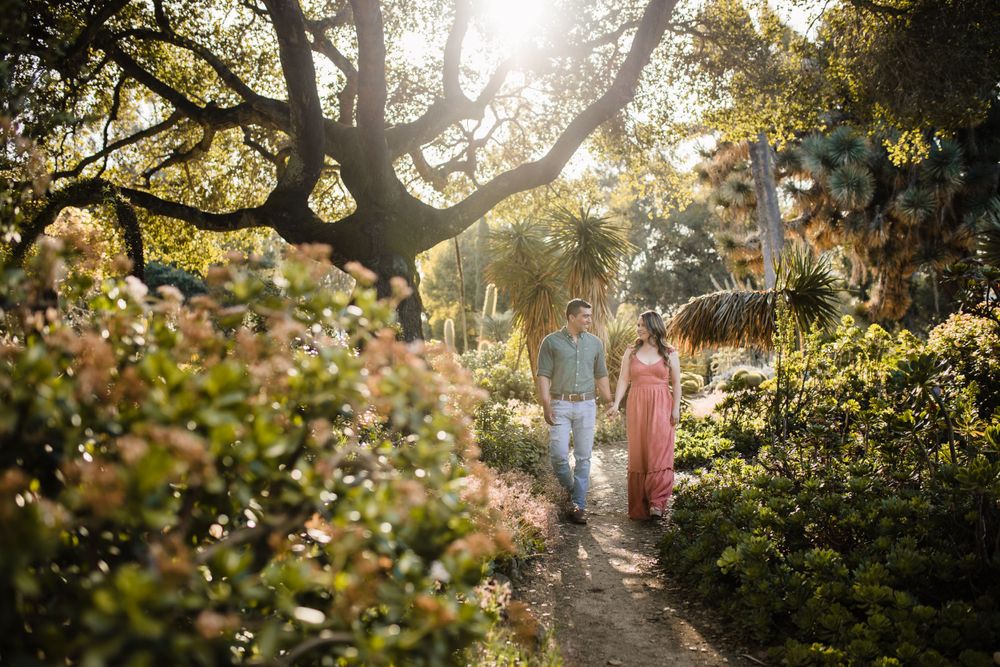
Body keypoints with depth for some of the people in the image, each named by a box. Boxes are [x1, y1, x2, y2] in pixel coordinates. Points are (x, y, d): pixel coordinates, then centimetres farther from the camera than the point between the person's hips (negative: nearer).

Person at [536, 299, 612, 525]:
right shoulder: (551, 342, 0)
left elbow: (601, 376, 13)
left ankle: (579, 505, 10)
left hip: (586, 405, 3)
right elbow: (543, 375, -4)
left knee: (583, 457, 3)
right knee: (558, 453, -9)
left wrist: (609, 404, 8)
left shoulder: (595, 343, 9)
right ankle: (570, 488, 19)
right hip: (560, 405, -2)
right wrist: (546, 405, -13)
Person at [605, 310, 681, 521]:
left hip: (661, 408, -2)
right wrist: (616, 403, -7)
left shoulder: (669, 353, 5)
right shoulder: (631, 351, 9)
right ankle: (639, 507, 7)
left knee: (659, 452, -12)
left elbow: (676, 383, 5)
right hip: (636, 407, 2)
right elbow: (623, 380, 5)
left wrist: (676, 409, -5)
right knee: (638, 454, 2)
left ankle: (656, 502, -14)